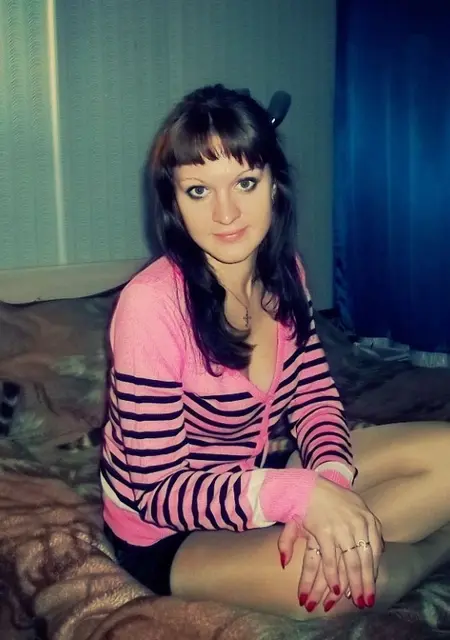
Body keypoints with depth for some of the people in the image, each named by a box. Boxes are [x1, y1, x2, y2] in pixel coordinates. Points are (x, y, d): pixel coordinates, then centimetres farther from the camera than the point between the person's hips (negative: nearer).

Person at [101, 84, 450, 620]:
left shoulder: (282, 274, -7)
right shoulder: (152, 304, -28)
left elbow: (314, 395, -1)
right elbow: (158, 490, -24)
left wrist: (331, 478, -24)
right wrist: (302, 493, -36)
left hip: (254, 475, 6)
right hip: (168, 532, -6)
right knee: (361, 577, -30)